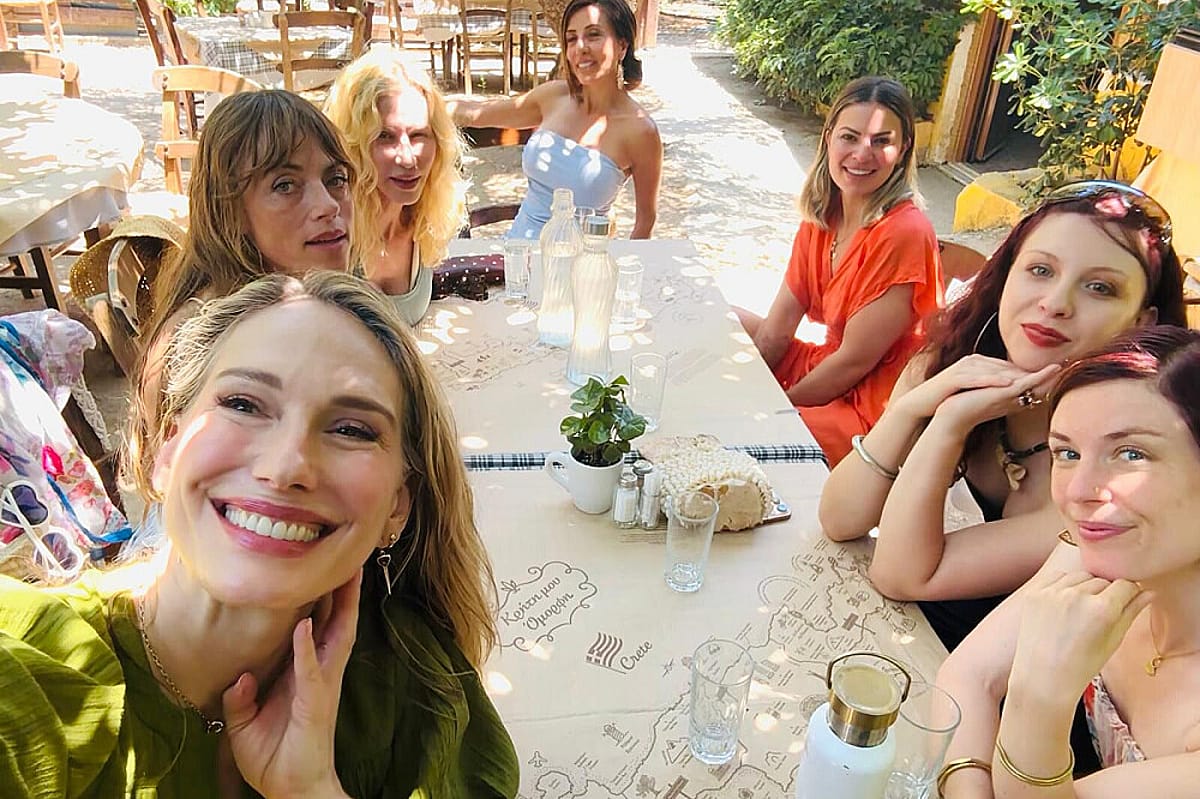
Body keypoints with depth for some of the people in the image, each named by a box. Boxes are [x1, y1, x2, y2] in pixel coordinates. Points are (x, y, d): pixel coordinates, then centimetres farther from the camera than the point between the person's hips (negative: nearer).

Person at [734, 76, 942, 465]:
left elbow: (854, 361, -21)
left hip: (874, 411, -8)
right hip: (826, 368, 8)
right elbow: (774, 333, 1)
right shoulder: (821, 218, 1)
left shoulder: (903, 233, -24)